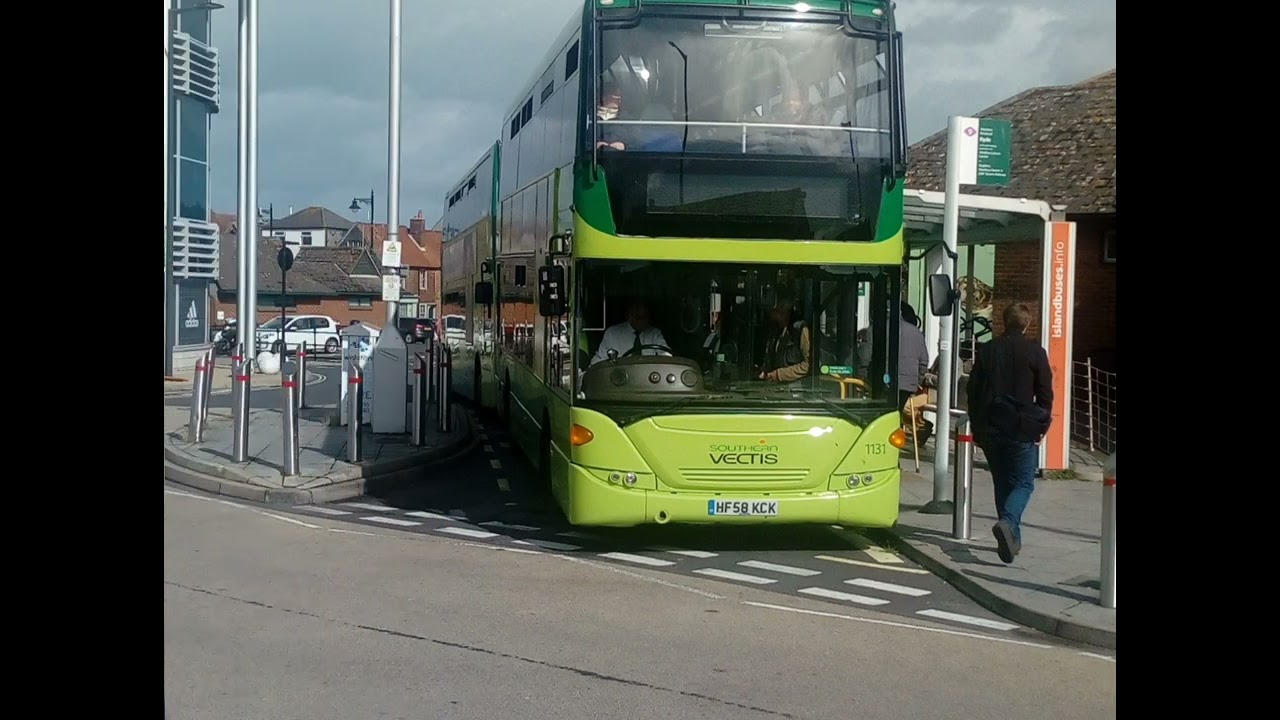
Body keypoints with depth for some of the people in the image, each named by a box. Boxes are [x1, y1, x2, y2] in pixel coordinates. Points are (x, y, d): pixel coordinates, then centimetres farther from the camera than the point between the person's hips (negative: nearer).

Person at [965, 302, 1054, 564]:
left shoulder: (986, 351, 5)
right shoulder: (1035, 352, -4)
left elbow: (973, 391, 7)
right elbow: (1045, 393, -3)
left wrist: (978, 428, 13)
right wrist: (1042, 427, 7)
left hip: (991, 430, 3)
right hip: (1022, 430, -3)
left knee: (1003, 483, 15)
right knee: (1023, 482, 1)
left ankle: (1012, 537, 18)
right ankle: (1008, 523, -25)